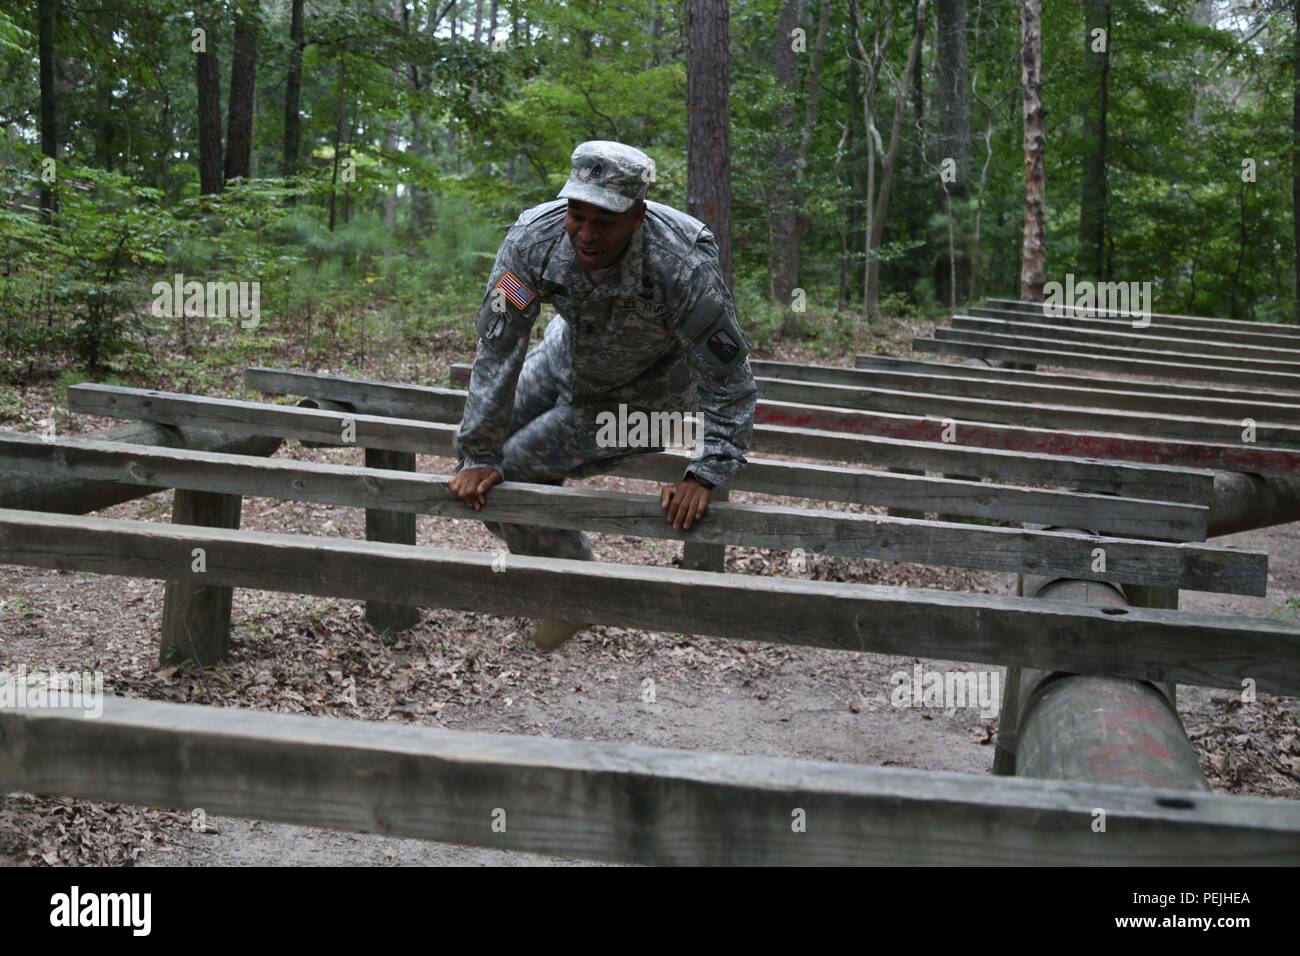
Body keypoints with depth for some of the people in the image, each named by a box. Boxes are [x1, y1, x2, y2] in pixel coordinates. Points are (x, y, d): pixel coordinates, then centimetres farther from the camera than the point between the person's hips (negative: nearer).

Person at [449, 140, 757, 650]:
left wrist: (704, 477, -33)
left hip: (642, 392, -5)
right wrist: (478, 455, -22)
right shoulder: (534, 236, -30)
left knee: (519, 466, -15)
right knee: (480, 459, 5)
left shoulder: (685, 267, -39)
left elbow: (729, 383, -29)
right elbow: (497, 349, -25)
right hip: (569, 358, 5)